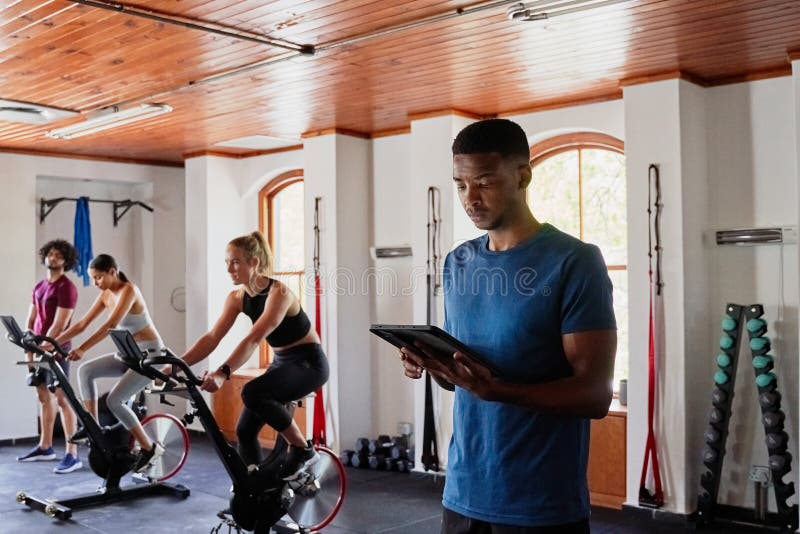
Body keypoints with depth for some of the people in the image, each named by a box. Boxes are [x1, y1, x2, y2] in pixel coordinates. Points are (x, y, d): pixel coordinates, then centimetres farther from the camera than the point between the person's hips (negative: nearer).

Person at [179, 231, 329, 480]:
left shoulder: (278, 292, -25)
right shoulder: (237, 297, -2)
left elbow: (253, 339, -37)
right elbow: (212, 337, -9)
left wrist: (223, 373, -49)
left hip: (309, 362, -8)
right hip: (281, 362, 8)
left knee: (253, 393, -31)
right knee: (245, 430, -1)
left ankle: (302, 450, -14)